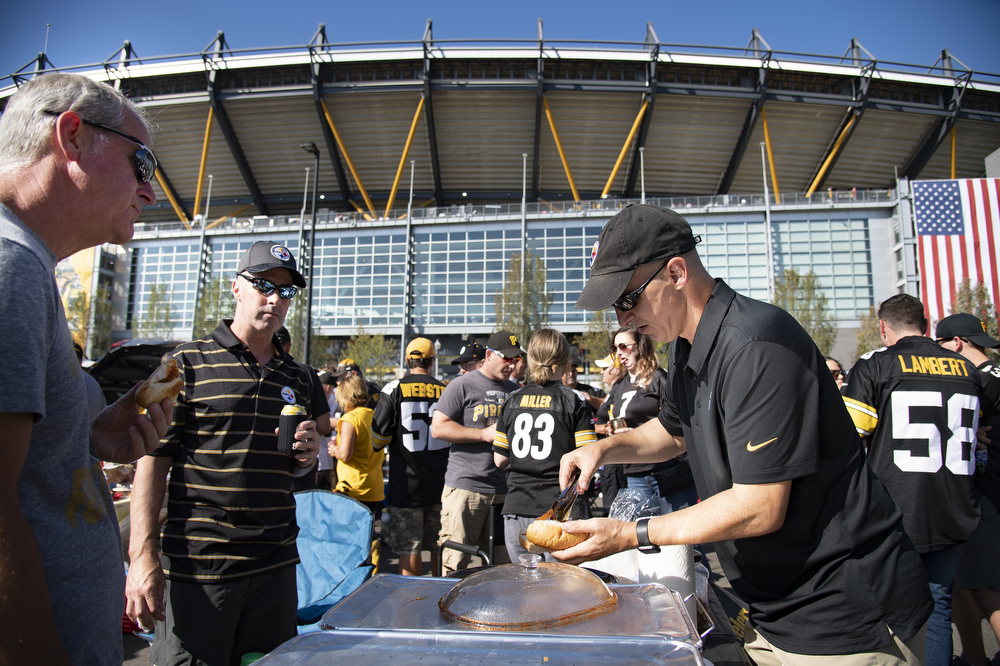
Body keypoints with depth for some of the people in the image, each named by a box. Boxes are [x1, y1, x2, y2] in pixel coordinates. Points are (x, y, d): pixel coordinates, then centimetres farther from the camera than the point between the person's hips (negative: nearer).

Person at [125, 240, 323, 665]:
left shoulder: (297, 377, 11)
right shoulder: (187, 363, -3)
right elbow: (153, 459, -7)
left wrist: (306, 457, -1)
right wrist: (143, 555, -13)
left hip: (275, 565, 5)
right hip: (198, 565, -5)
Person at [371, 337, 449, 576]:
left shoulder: (395, 389, -7)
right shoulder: (445, 390, 0)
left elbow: (378, 437, -6)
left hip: (407, 483, -3)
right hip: (441, 483, 3)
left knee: (408, 548, 4)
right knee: (439, 546, 15)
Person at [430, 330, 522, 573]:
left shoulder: (514, 390, 17)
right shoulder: (463, 385, -3)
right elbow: (438, 428, -9)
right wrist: (484, 434, -12)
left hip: (504, 488, 6)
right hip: (466, 487, -5)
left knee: (501, 566, 11)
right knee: (455, 565, -2)